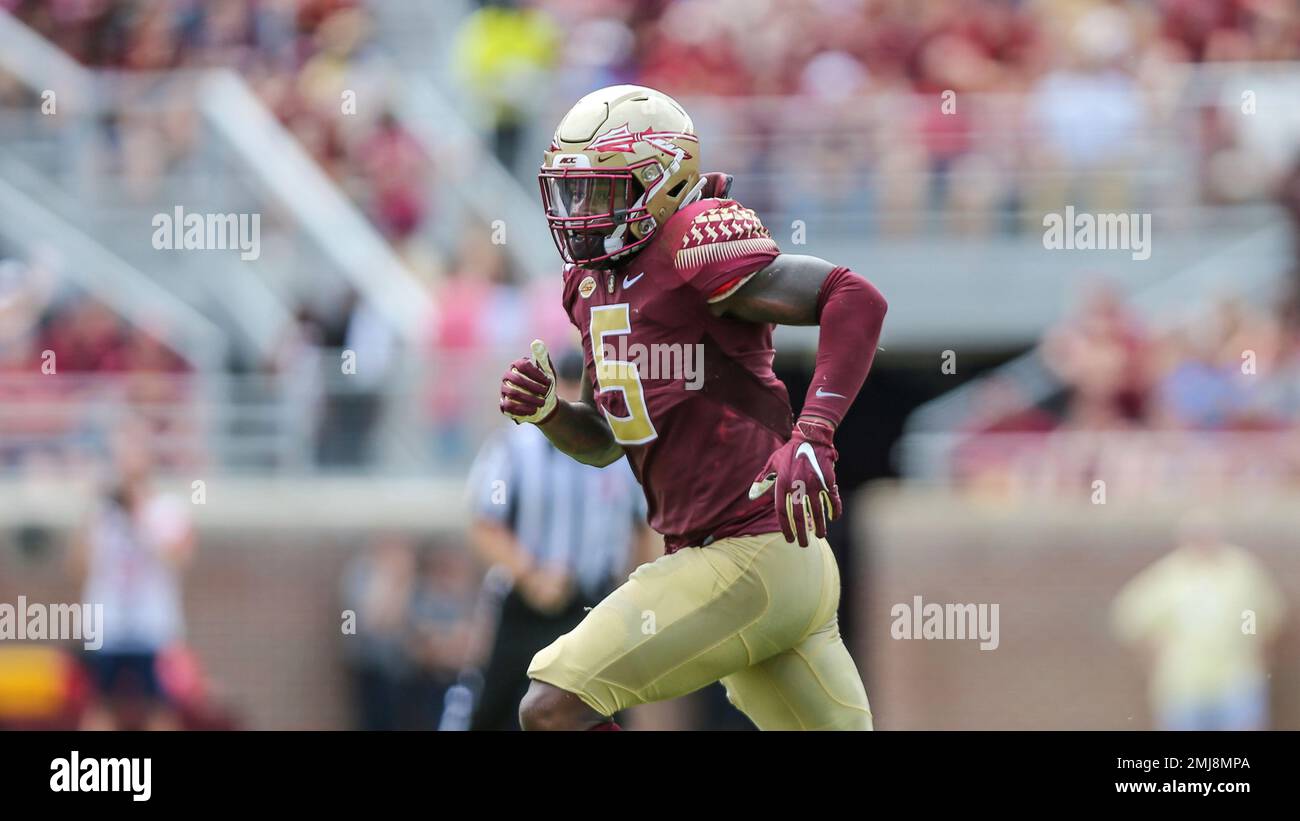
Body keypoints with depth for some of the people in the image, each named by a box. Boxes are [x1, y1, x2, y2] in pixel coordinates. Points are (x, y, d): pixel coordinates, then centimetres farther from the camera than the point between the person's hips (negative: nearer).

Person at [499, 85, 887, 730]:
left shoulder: (690, 245, -13)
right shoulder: (595, 280, 15)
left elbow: (856, 300, -22)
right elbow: (602, 441, 23)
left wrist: (811, 435, -31)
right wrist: (544, 411, 2)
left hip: (755, 556, -10)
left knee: (552, 708, -13)